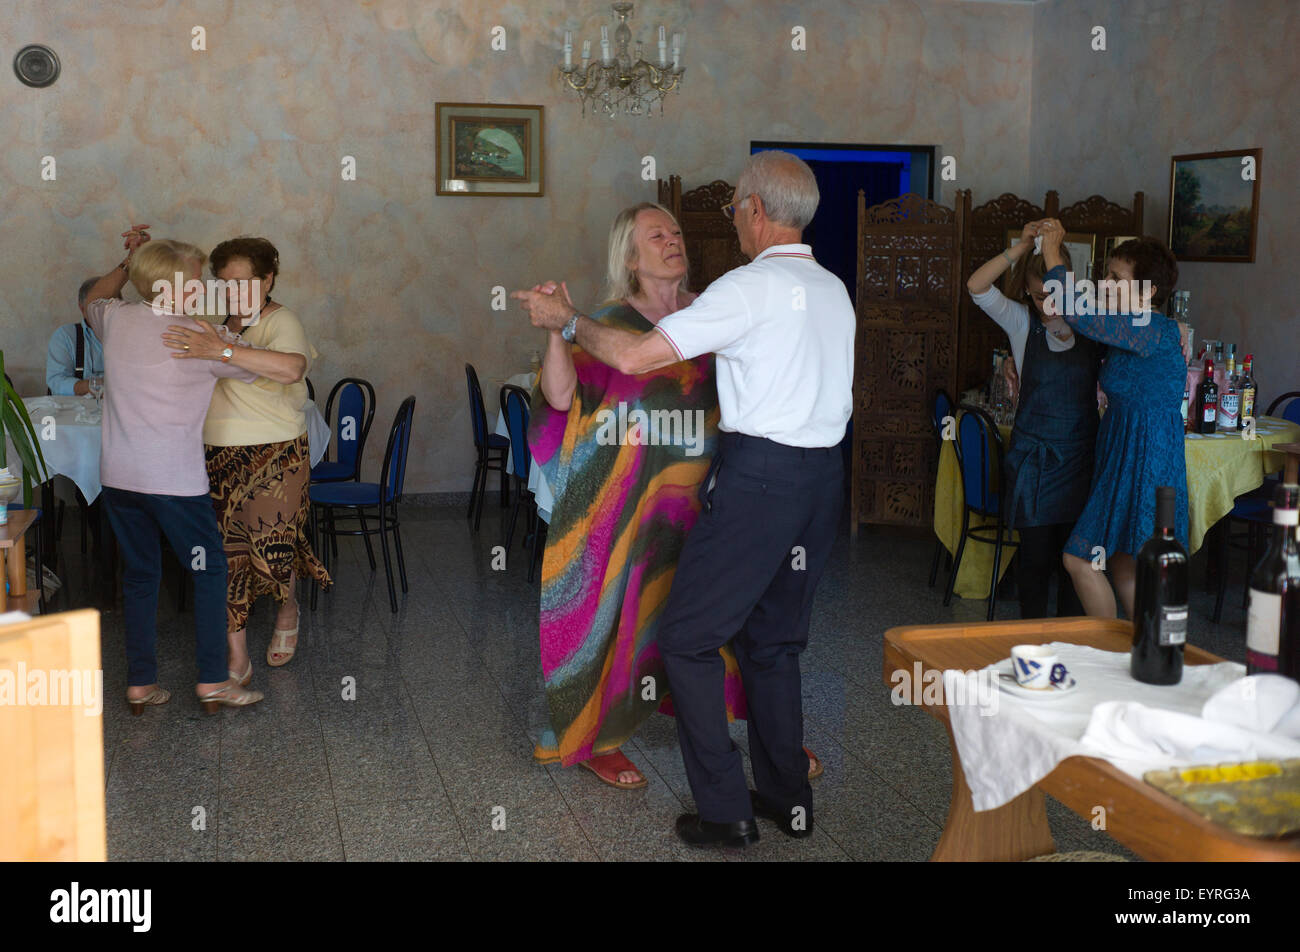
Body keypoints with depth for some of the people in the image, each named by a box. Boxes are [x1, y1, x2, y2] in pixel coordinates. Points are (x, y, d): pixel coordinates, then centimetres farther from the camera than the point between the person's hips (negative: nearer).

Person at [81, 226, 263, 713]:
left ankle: (140, 683, 18)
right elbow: (257, 369, -3)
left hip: (117, 474, 6)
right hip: (173, 480, -6)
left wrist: (127, 264, 21)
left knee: (139, 573, 15)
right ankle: (212, 680, 7)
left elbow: (93, 300, 28)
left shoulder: (116, 318, 3)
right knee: (210, 569, 7)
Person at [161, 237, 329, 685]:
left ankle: (287, 611, 34)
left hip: (275, 456, -5)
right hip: (217, 456, 5)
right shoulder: (213, 323, 9)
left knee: (270, 546, -2)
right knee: (226, 553, 3)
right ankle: (237, 658, 12)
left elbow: (290, 367, -34)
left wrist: (223, 350, -40)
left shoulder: (280, 321, -11)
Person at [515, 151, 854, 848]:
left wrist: (567, 319, 3)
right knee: (773, 640, 18)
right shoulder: (833, 289, 13)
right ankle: (787, 798, 25)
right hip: (824, 472, 8)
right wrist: (698, 318, 32)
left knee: (688, 638, 3)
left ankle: (725, 812, 6)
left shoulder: (752, 286, -11)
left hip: (758, 472, -8)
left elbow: (633, 356, -14)